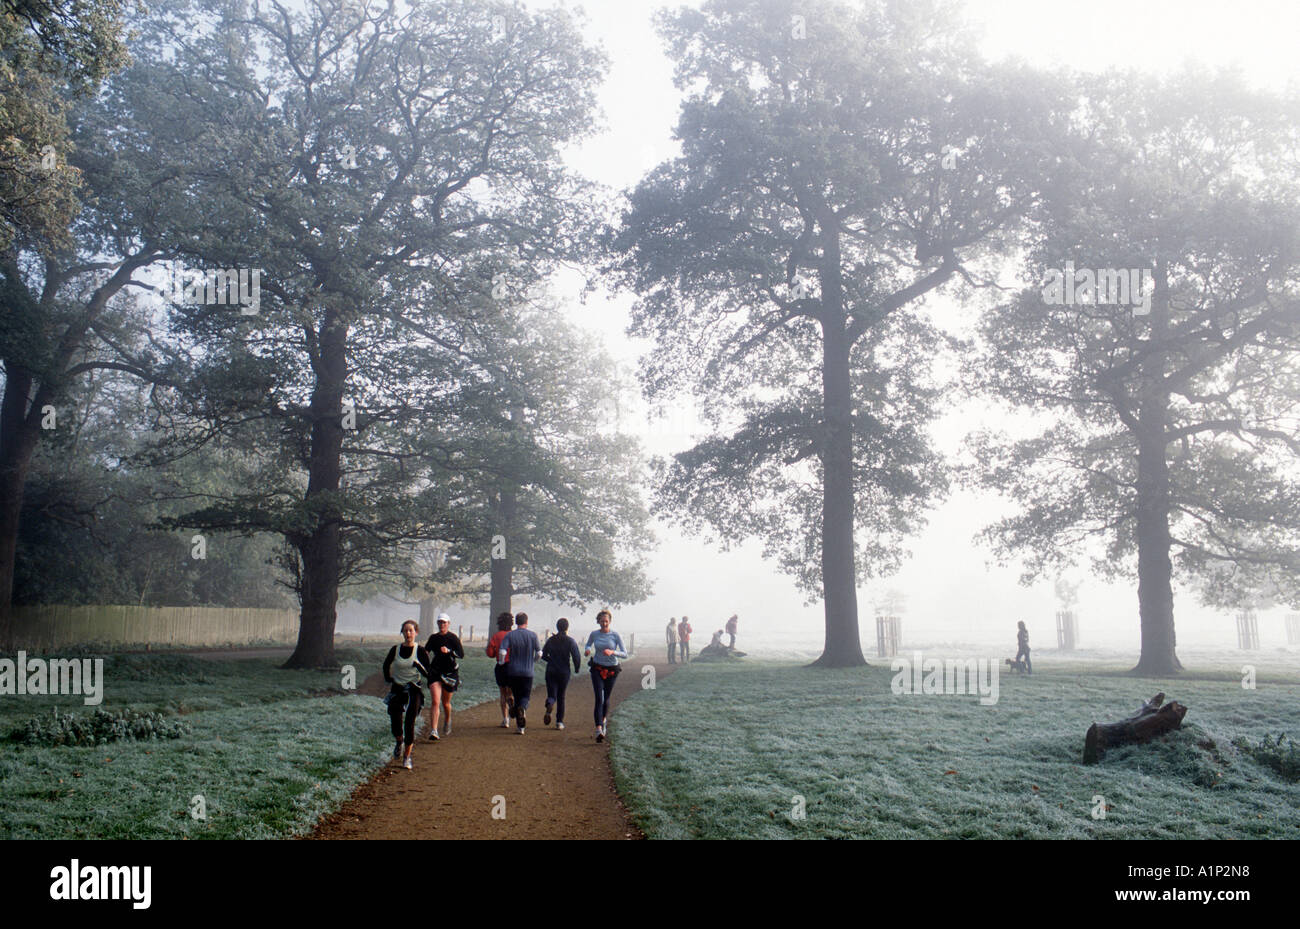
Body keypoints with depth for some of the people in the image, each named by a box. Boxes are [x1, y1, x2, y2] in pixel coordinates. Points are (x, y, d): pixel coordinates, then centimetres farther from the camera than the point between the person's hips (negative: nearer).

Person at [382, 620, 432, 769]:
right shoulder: (395, 650, 0)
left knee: (410, 723, -11)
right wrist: (389, 681, 8)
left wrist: (418, 666, -25)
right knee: (396, 727, -3)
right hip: (397, 690, 2)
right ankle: (399, 742, 32)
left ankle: (407, 756, 1)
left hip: (414, 690, -2)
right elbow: (386, 665, 18)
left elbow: (428, 674, -7)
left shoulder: (420, 651, -6)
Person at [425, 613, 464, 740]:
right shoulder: (433, 638, 6)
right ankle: (433, 731, -16)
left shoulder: (453, 638, -7)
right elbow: (426, 651, 20)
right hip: (435, 672, 2)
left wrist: (449, 651, -29)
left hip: (450, 672, -2)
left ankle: (448, 721, 42)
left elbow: (461, 654, -16)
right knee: (435, 702, -13)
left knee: (445, 702, 11)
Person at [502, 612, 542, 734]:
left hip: (512, 672, 1)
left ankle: (520, 726, 11)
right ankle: (522, 708, -27)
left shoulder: (510, 635, -2)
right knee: (525, 696, 8)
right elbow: (539, 652, -1)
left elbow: (503, 650, -16)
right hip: (527, 672, -1)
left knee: (517, 696, 12)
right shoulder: (533, 635, -2)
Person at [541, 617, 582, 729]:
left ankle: (549, 706, -33)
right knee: (561, 697, 13)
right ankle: (559, 722, 12)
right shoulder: (571, 641, -5)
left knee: (552, 695, 2)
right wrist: (577, 668, 5)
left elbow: (543, 655, 8)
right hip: (564, 672, -1)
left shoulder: (550, 640, 4)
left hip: (551, 671, 1)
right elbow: (576, 657, -13)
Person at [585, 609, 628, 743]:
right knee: (599, 698, -13)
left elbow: (625, 654, -9)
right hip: (597, 669, 0)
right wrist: (588, 650, -4)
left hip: (611, 670, 0)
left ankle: (604, 719, 41)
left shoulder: (615, 635, -8)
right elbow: (588, 643, 19)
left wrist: (612, 652, -27)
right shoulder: (594, 634, -2)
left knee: (606, 698, 11)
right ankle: (599, 729, -21)